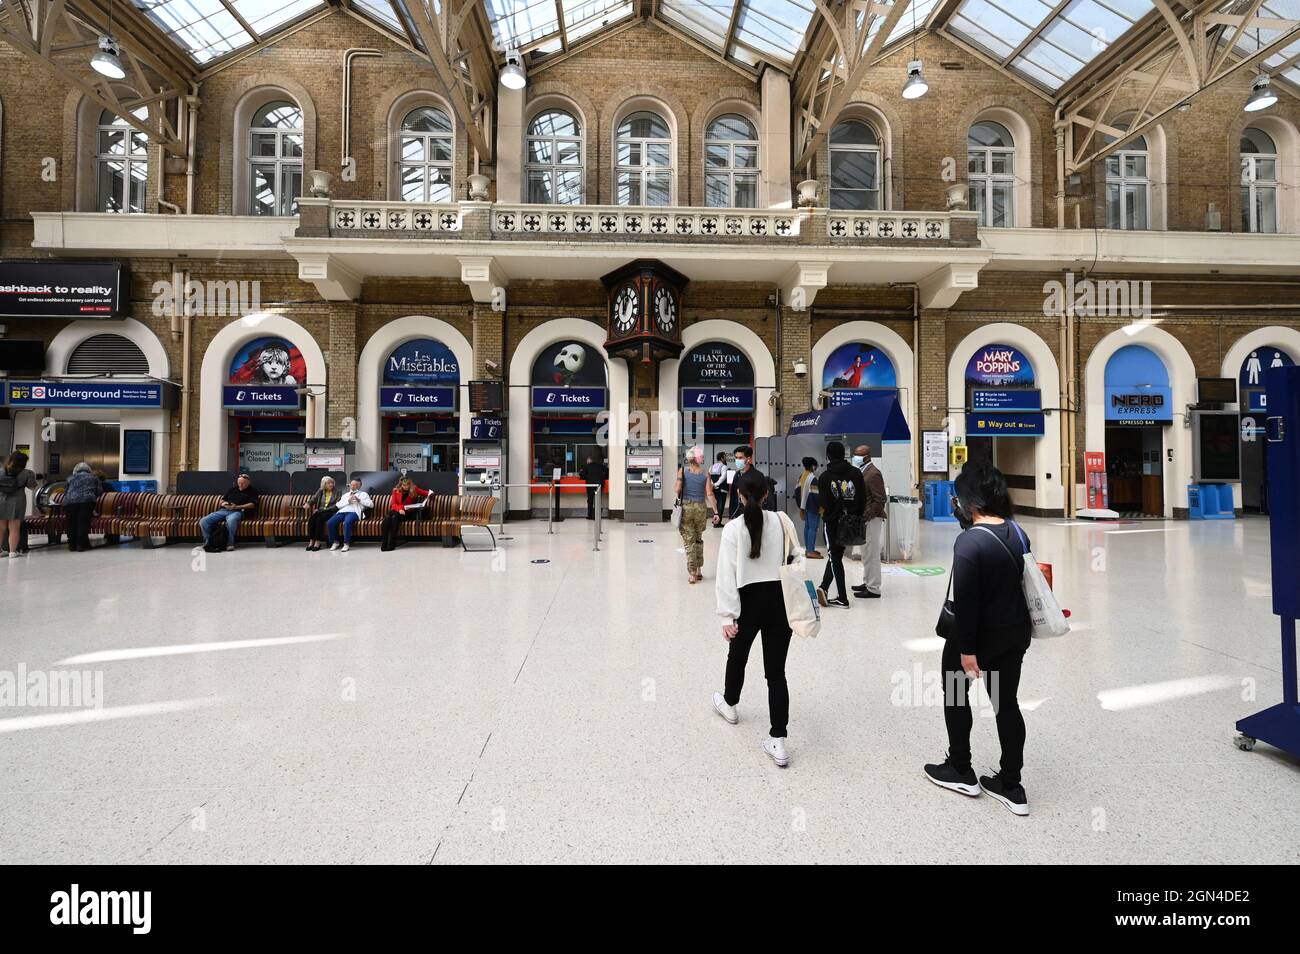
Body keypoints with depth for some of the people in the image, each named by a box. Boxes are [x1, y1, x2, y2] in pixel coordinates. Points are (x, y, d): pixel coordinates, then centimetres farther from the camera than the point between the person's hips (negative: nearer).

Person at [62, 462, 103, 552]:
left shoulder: (70, 478, 29)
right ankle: (81, 544, -8)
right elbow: (100, 491, 18)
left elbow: (65, 492, 29)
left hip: (69, 502, 2)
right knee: (83, 523, -5)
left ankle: (72, 545, 11)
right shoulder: (94, 477, 24)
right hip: (86, 501, -2)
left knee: (72, 524, 9)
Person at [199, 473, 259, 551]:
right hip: (223, 510, 6)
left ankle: (230, 543, -30)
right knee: (203, 521, -16)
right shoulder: (233, 489, 28)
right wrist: (223, 503, 3)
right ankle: (207, 542, -4)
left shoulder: (252, 491, 12)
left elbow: (252, 504, -2)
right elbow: (222, 500, 29)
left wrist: (237, 507, -12)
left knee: (231, 520, -42)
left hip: (237, 512, -6)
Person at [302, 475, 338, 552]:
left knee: (319, 518, -33)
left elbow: (337, 506, -5)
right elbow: (313, 499, 9)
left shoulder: (336, 492, 4)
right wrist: (307, 504, -13)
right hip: (320, 512, 4)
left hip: (330, 512, -4)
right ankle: (311, 541, -27)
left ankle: (318, 542, -31)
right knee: (311, 518, -27)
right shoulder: (320, 491, 17)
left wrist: (324, 510, -15)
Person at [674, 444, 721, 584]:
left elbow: (678, 489, -11)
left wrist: (678, 499, 10)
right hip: (701, 507, 2)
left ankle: (692, 573, 1)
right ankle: (698, 569, 24)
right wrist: (715, 512, -3)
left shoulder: (682, 470, -3)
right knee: (698, 539, 19)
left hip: (686, 507, -2)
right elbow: (709, 494, -5)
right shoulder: (705, 473, 0)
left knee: (689, 541, 3)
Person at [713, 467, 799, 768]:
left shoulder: (733, 528, -10)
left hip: (750, 601, -2)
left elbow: (727, 574, -13)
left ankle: (729, 703, 49)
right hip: (780, 600, 2)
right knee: (776, 670, 8)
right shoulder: (783, 521, -3)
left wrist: (728, 615, -10)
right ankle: (778, 741, 9)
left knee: (737, 656, 24)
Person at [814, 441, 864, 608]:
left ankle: (842, 598, 4)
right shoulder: (856, 472, -2)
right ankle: (824, 587, 10)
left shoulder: (824, 476, -10)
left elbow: (823, 503, -11)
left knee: (835, 557, 5)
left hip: (831, 521, -3)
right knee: (836, 555, 17)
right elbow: (862, 498, -3)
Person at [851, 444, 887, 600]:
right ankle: (867, 582, 29)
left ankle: (873, 589, 5)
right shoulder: (863, 471, 12)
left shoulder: (873, 473, -16)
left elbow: (880, 500, -20)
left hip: (871, 520, -9)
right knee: (867, 553, 17)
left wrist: (865, 517, -20)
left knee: (871, 554, -3)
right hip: (865, 519, 9)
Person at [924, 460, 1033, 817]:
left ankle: (960, 771, 29)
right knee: (1006, 702, 16)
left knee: (954, 692, 15)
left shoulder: (969, 541, -23)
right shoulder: (1017, 532, 0)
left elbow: (965, 601, -23)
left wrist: (967, 650, -19)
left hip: (981, 635, -7)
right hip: (1016, 632, 7)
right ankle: (1011, 787, 27)